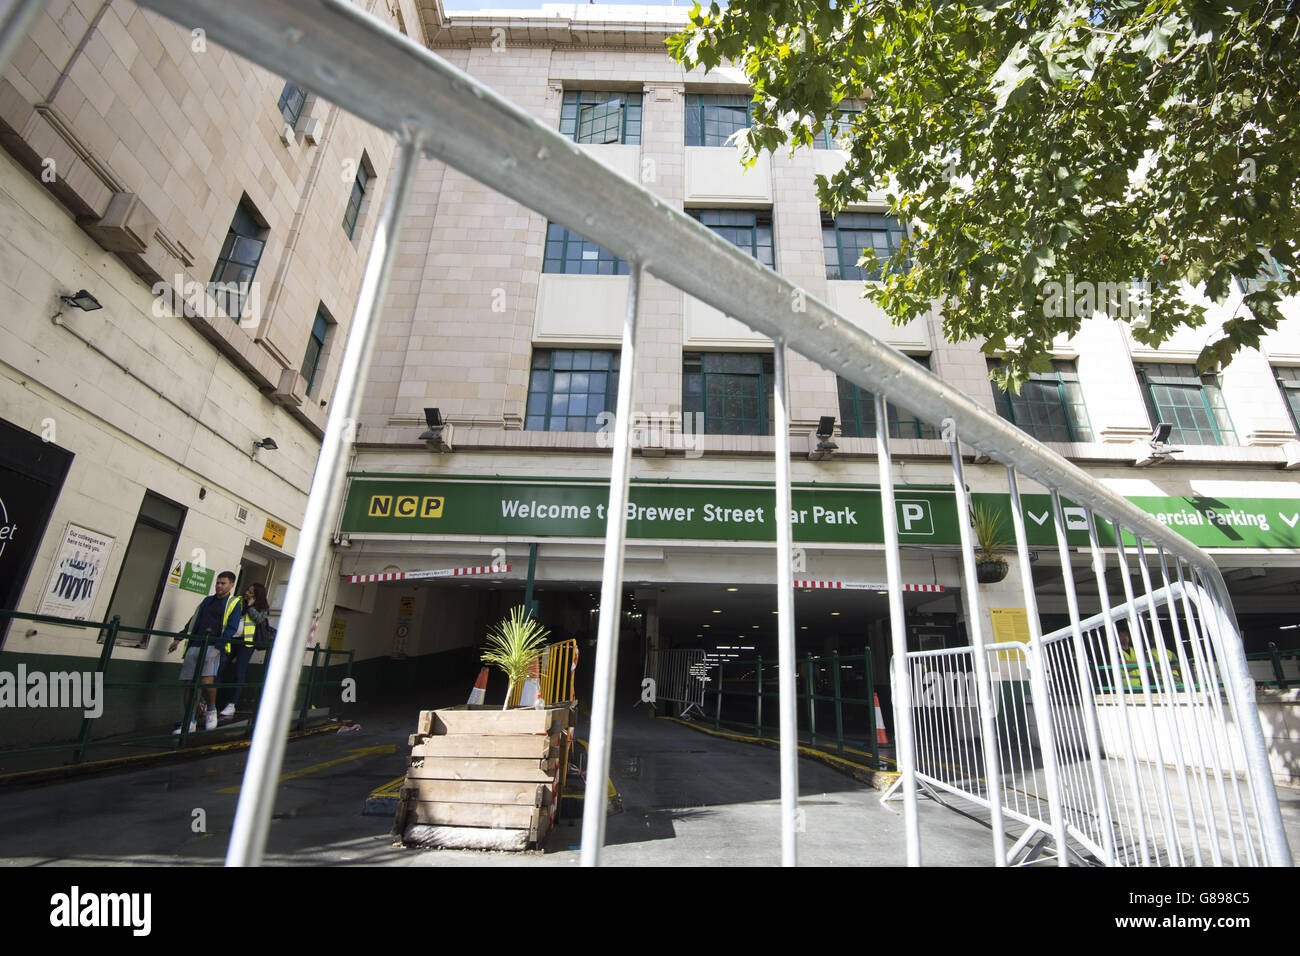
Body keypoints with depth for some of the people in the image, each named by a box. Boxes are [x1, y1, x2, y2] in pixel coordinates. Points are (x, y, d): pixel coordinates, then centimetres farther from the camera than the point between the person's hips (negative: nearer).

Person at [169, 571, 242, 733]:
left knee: (207, 681, -22)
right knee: (190, 684, 2)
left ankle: (211, 711, 3)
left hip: (213, 647, -6)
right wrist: (178, 639, 20)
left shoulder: (234, 604, 5)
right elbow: (192, 621, 29)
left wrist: (217, 648, -16)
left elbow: (231, 629, -5)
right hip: (194, 645, 6)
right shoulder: (207, 600, 23)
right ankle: (189, 723, 12)